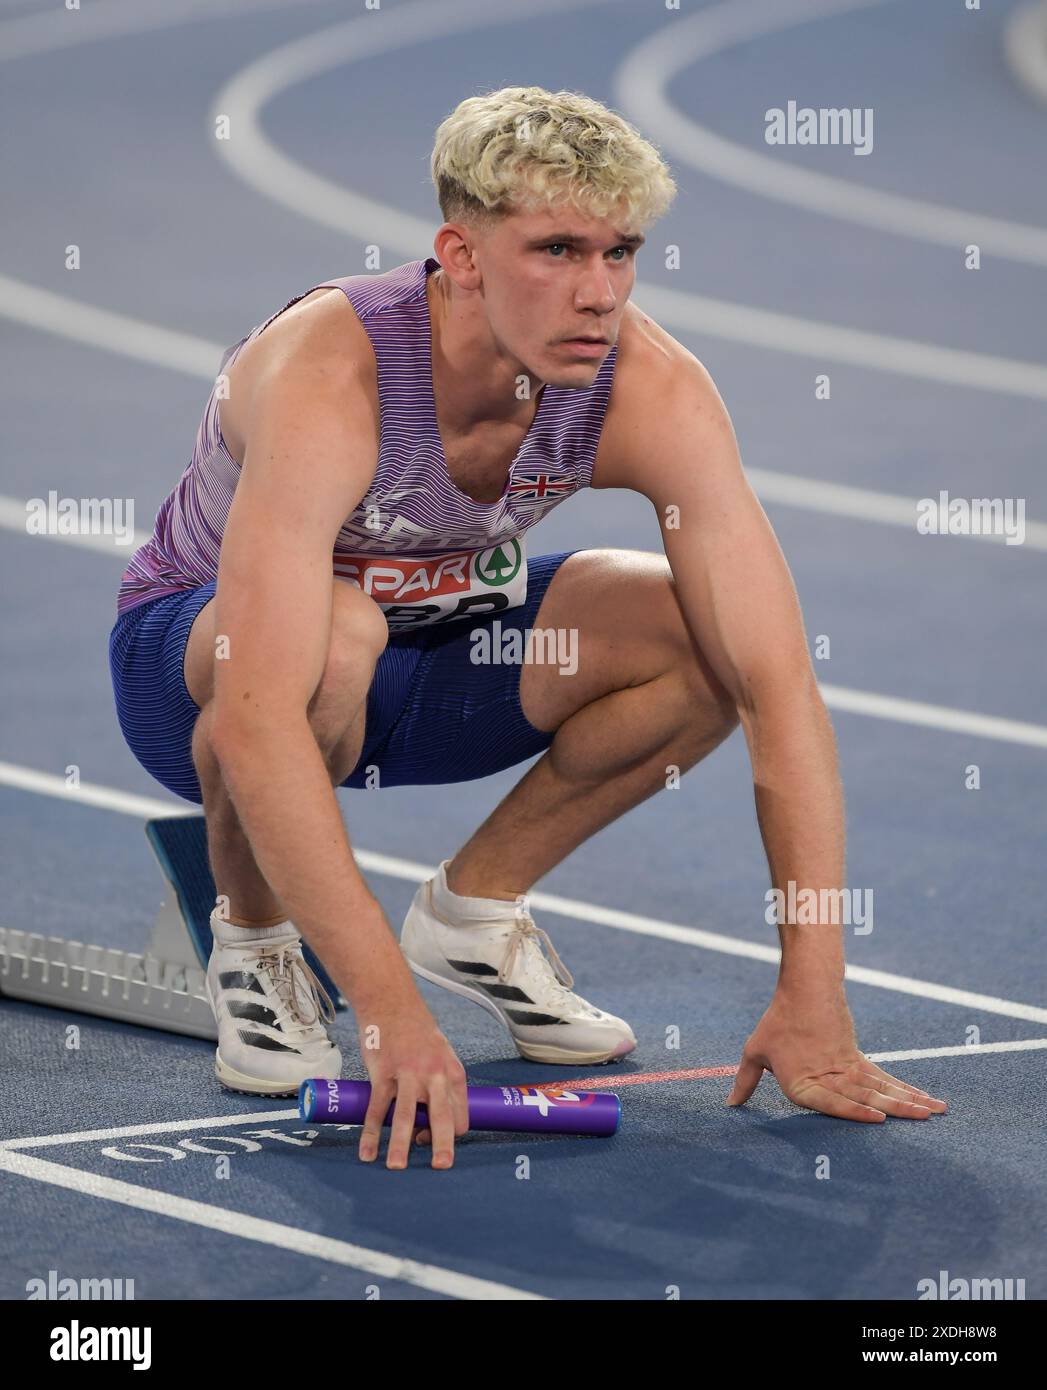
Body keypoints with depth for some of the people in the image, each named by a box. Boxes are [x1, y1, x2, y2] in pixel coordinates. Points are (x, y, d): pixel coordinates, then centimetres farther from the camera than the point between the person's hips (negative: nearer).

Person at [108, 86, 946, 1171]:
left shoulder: (651, 389, -24)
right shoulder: (329, 379, -37)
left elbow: (780, 683, -25)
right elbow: (257, 723, -46)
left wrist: (813, 999, -33)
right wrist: (390, 1012, -51)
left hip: (432, 637, 4)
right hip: (197, 657, -4)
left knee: (708, 634, -19)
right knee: (338, 635, -39)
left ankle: (476, 905, 3)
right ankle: (255, 940, -10)